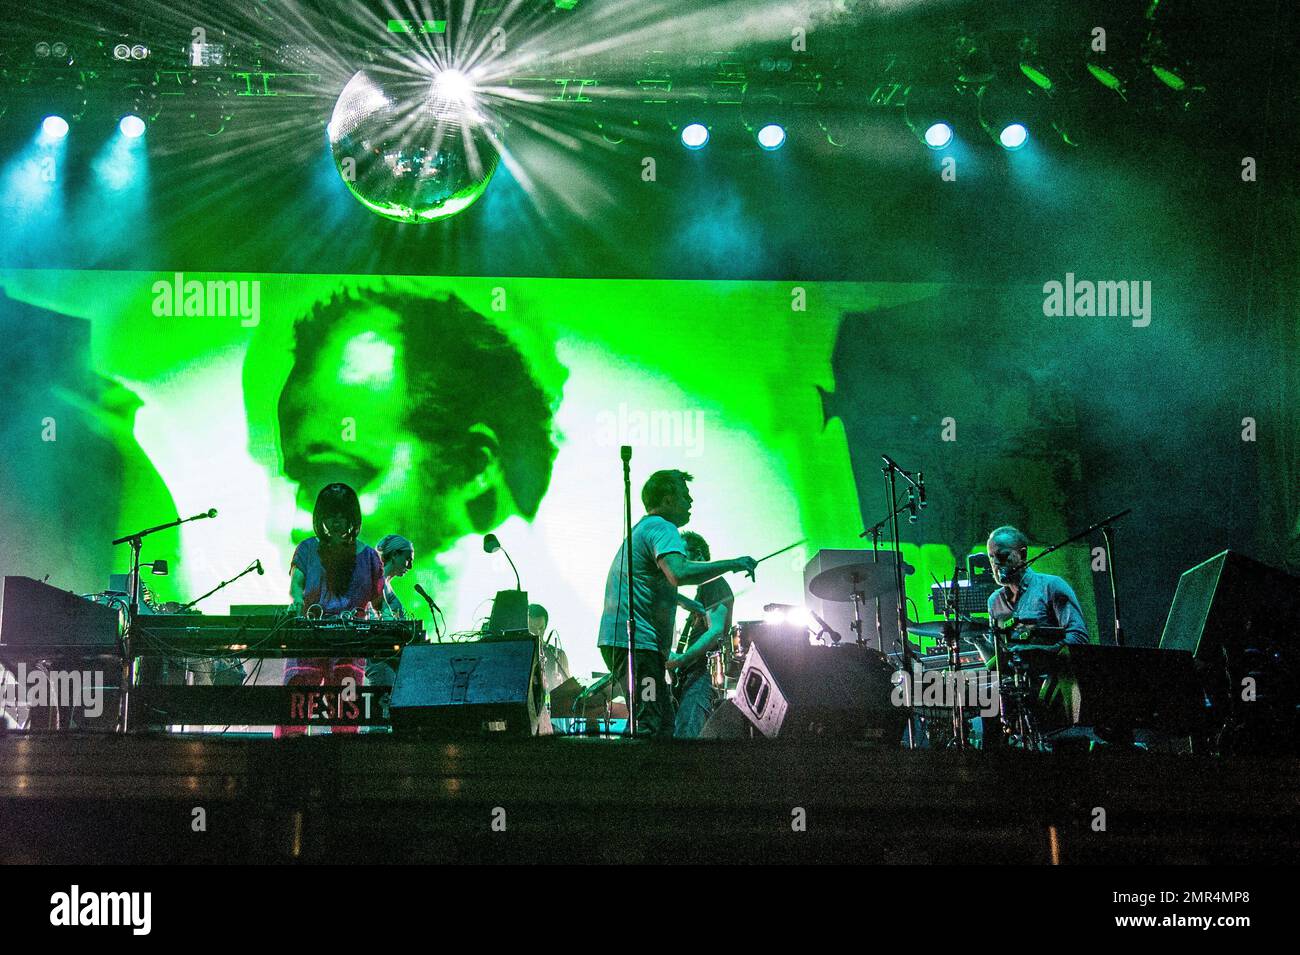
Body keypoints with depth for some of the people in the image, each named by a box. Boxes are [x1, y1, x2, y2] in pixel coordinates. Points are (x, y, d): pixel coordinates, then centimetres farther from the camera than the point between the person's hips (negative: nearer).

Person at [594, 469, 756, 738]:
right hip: (636, 643, -11)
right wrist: (733, 564, -19)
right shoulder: (662, 528, -8)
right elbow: (678, 573, -28)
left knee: (663, 723, 10)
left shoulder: (642, 528, 25)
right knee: (648, 726, -17)